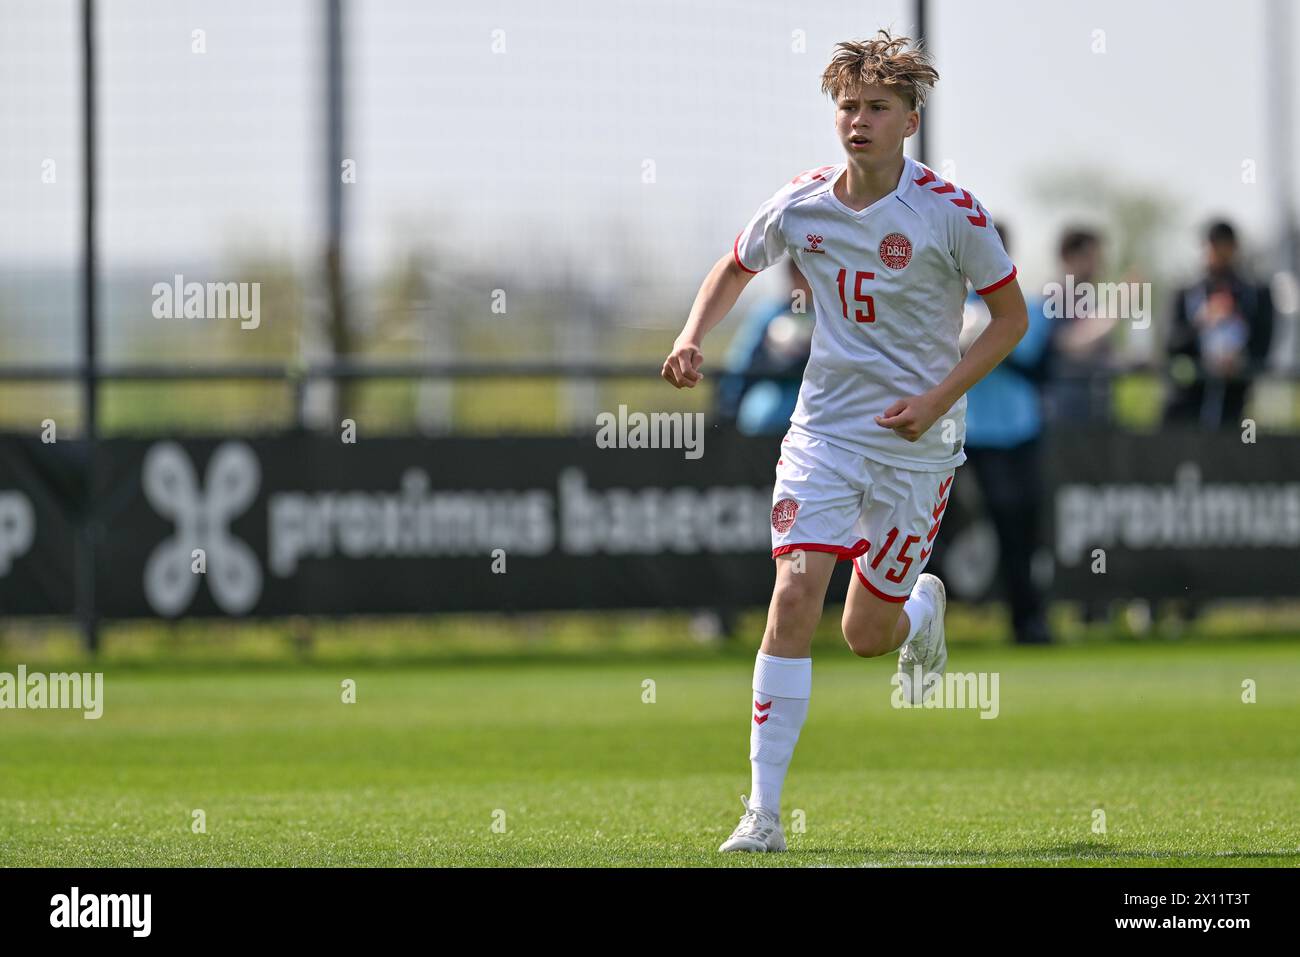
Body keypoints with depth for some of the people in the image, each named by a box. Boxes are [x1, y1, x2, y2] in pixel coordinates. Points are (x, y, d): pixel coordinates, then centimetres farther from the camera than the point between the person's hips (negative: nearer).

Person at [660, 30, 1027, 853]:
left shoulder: (950, 212, -11)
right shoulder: (802, 205, -3)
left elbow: (1011, 317, -2)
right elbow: (735, 268, 17)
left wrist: (940, 398, -13)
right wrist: (692, 339, 0)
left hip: (916, 444, -2)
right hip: (825, 426, 2)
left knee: (868, 636, 5)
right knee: (794, 597, -17)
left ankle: (924, 607, 45)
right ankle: (763, 810, -16)